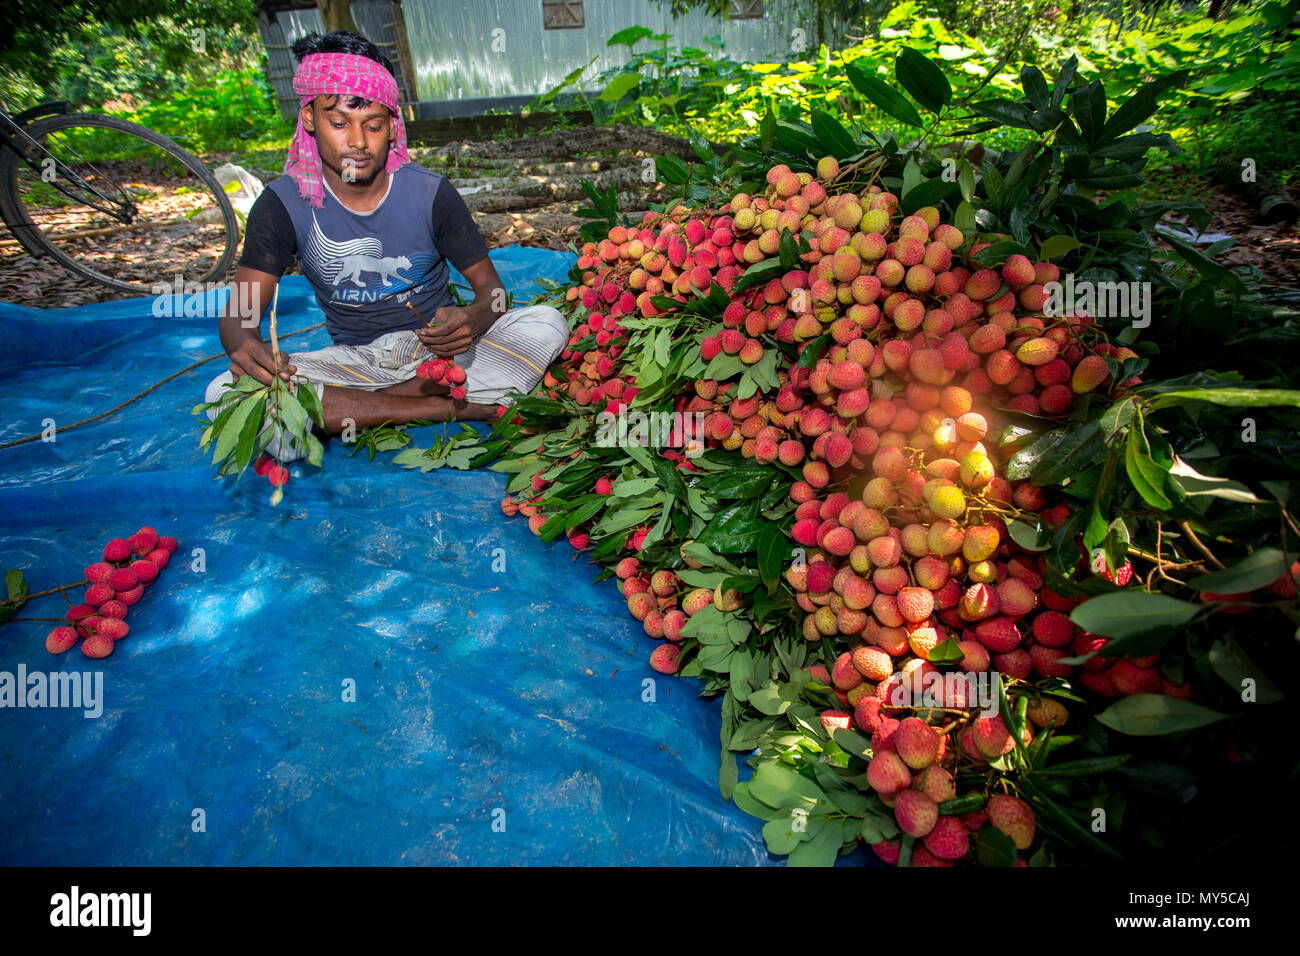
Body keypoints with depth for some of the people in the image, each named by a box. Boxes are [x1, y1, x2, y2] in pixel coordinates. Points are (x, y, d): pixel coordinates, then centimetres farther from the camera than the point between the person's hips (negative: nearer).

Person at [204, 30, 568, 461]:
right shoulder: (283, 205, -6)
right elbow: (238, 313, -8)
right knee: (228, 393, -27)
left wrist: (472, 321, -30)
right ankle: (452, 408, -25)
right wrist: (246, 347, -35)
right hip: (356, 359, 1)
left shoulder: (430, 192, -7)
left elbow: (491, 287, -4)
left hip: (439, 348, 0)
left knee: (547, 324, -25)